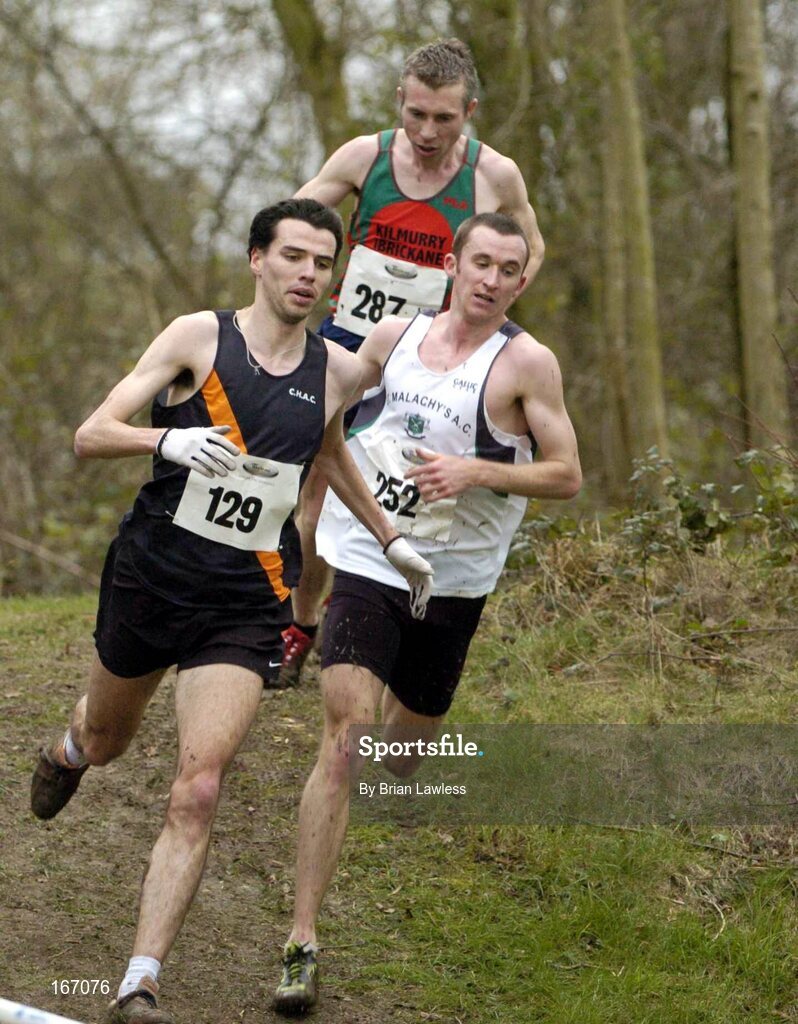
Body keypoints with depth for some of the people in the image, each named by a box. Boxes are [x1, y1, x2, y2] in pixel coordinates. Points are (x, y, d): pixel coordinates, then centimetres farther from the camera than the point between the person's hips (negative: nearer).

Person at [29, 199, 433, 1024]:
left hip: (248, 601, 1)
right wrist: (168, 439, -34)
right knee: (107, 741, 25)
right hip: (152, 574, -1)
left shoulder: (337, 372, 3)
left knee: (197, 793, -15)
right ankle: (68, 750, 65)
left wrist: (390, 539, 29)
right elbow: (90, 436, -15)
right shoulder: (198, 337, -8)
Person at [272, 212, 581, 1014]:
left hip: (453, 579, 0)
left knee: (407, 745, 13)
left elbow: (566, 474, -8)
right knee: (342, 731, -15)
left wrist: (472, 472, -21)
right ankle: (302, 941, -17)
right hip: (364, 559, 0)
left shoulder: (526, 363, -6)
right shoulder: (394, 336, 4)